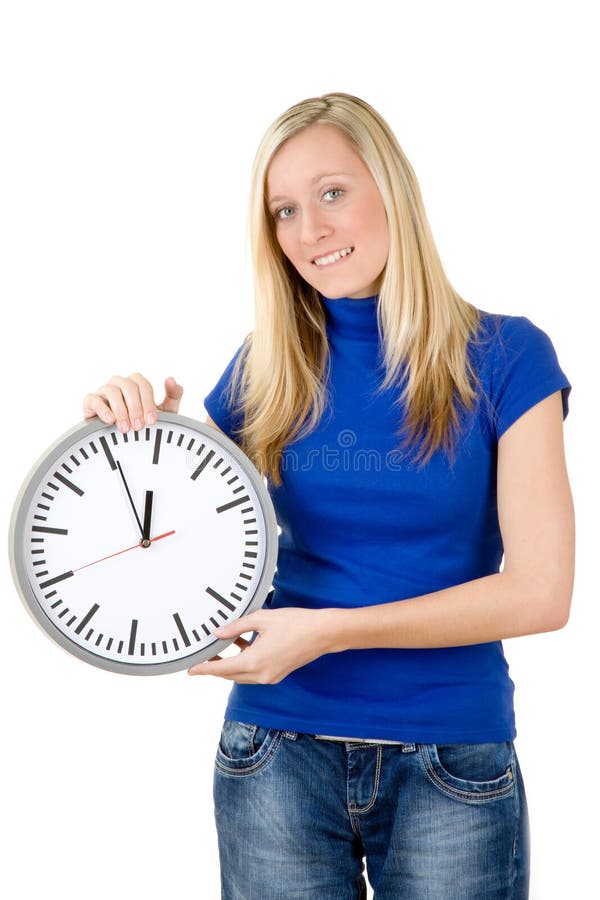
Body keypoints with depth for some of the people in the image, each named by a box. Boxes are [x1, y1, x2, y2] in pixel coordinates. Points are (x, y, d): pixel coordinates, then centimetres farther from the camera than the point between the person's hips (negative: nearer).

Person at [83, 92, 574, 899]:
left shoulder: (503, 355, -6)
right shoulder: (268, 366, 2)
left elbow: (539, 592, -12)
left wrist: (330, 630, -18)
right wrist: (131, 437, -10)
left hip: (450, 765, -2)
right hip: (277, 753, 2)